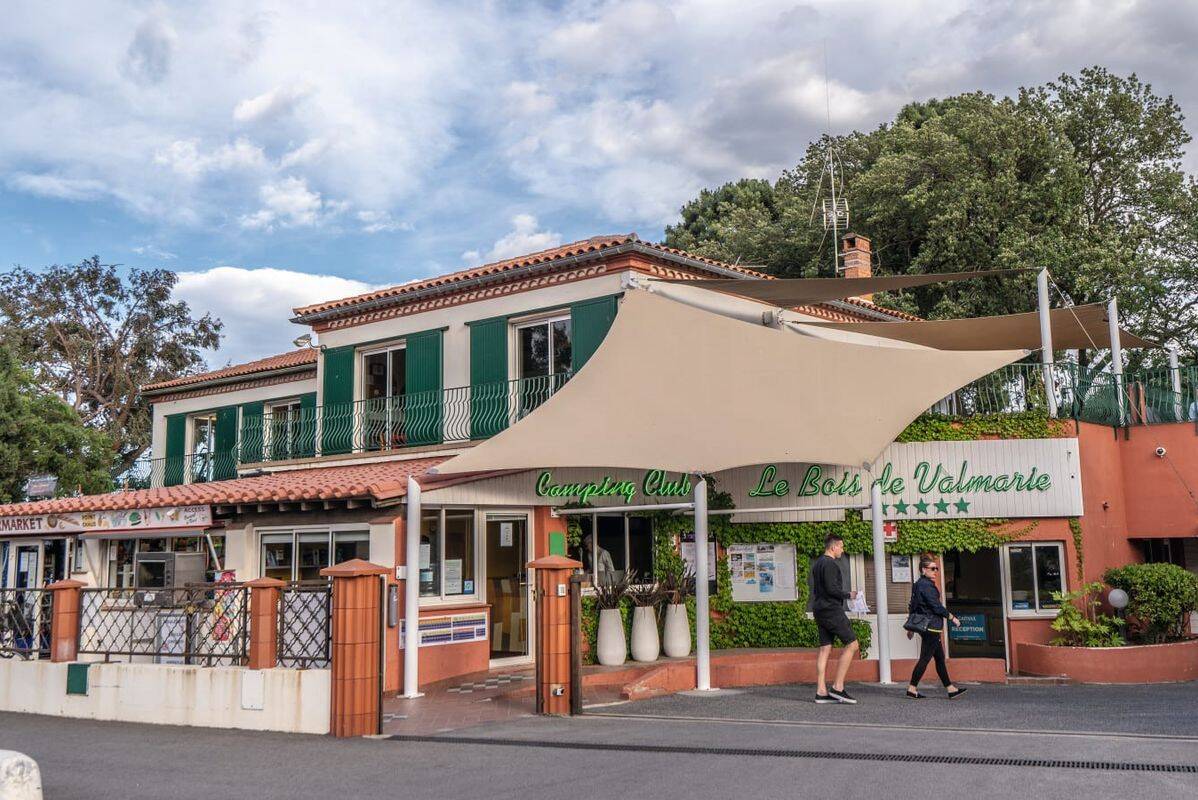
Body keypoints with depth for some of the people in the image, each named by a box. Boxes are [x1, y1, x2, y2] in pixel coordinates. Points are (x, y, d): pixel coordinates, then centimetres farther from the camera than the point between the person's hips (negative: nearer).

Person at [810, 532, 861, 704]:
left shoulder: (817, 564, 19)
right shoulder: (829, 564, -11)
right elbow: (832, 589, -20)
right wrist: (848, 595, -6)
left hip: (820, 610, 10)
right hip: (832, 610, -10)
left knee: (825, 649, 7)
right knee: (852, 644, -6)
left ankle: (821, 692, 3)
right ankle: (837, 687, -9)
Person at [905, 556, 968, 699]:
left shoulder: (918, 585, 15)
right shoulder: (926, 585, -15)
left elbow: (912, 607, 19)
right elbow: (936, 606, -18)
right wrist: (952, 618, -8)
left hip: (924, 626, 10)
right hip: (930, 626, -10)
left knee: (940, 658, 12)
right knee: (925, 658, -6)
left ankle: (951, 689, 15)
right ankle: (912, 689, -3)